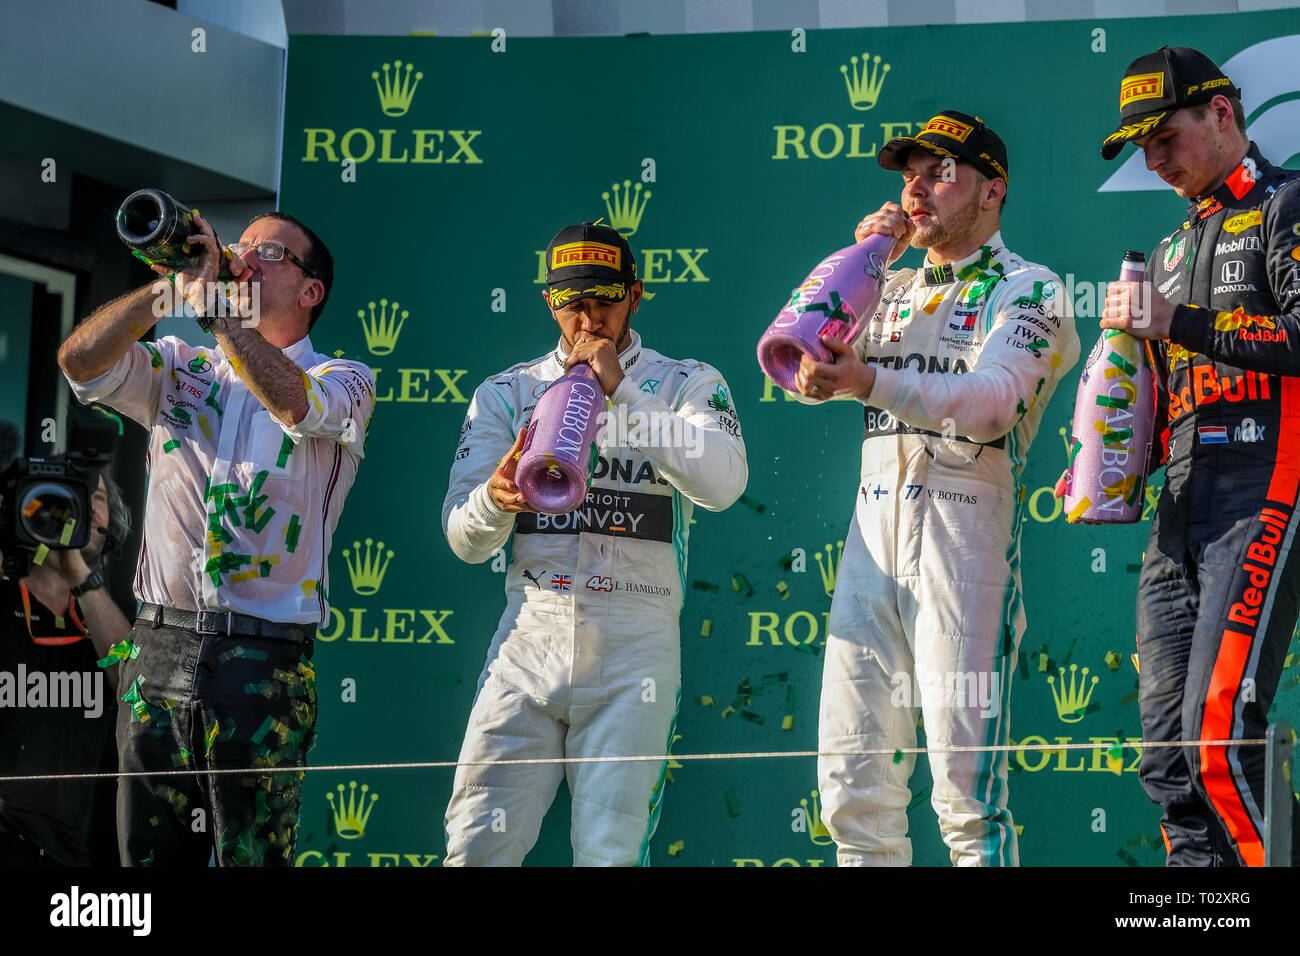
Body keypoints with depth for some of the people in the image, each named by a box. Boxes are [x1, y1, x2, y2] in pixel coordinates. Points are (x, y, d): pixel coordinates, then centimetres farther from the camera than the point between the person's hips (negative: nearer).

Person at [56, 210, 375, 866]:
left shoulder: (342, 380, 6)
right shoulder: (181, 369, 17)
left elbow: (294, 404, -18)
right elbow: (80, 362, 0)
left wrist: (210, 301, -18)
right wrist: (170, 285, -8)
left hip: (263, 663, -3)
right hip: (157, 650, 3)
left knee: (253, 858, -3)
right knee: (147, 857, 5)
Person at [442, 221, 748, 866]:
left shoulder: (685, 384, 10)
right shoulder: (506, 393, 15)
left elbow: (723, 484, -11)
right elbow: (464, 541, 8)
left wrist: (620, 392, -10)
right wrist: (494, 500, -16)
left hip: (635, 644, -1)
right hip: (531, 630, 2)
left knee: (609, 851, -7)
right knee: (478, 844, -8)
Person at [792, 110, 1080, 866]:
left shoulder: (1027, 291, 3)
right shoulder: (892, 293, 23)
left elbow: (991, 398, -16)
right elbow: (798, 366, 11)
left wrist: (871, 383, -31)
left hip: (966, 528, -6)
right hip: (875, 528, 6)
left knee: (966, 782, -13)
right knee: (853, 784, 5)